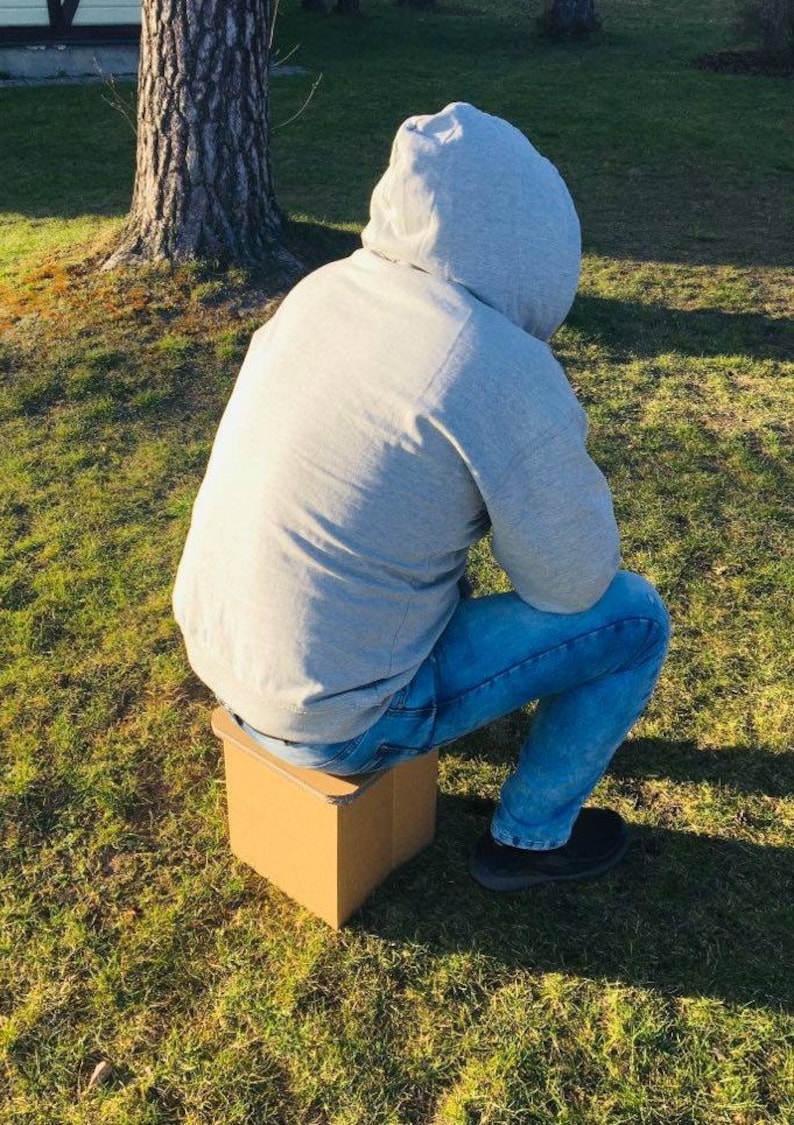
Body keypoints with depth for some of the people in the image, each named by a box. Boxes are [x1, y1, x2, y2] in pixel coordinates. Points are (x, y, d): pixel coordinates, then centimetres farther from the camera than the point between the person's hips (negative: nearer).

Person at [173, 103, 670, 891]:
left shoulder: (324, 291, 0)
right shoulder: (506, 372, -24)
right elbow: (573, 581, -12)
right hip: (335, 718, -7)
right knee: (632, 616, 6)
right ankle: (530, 836, 23)